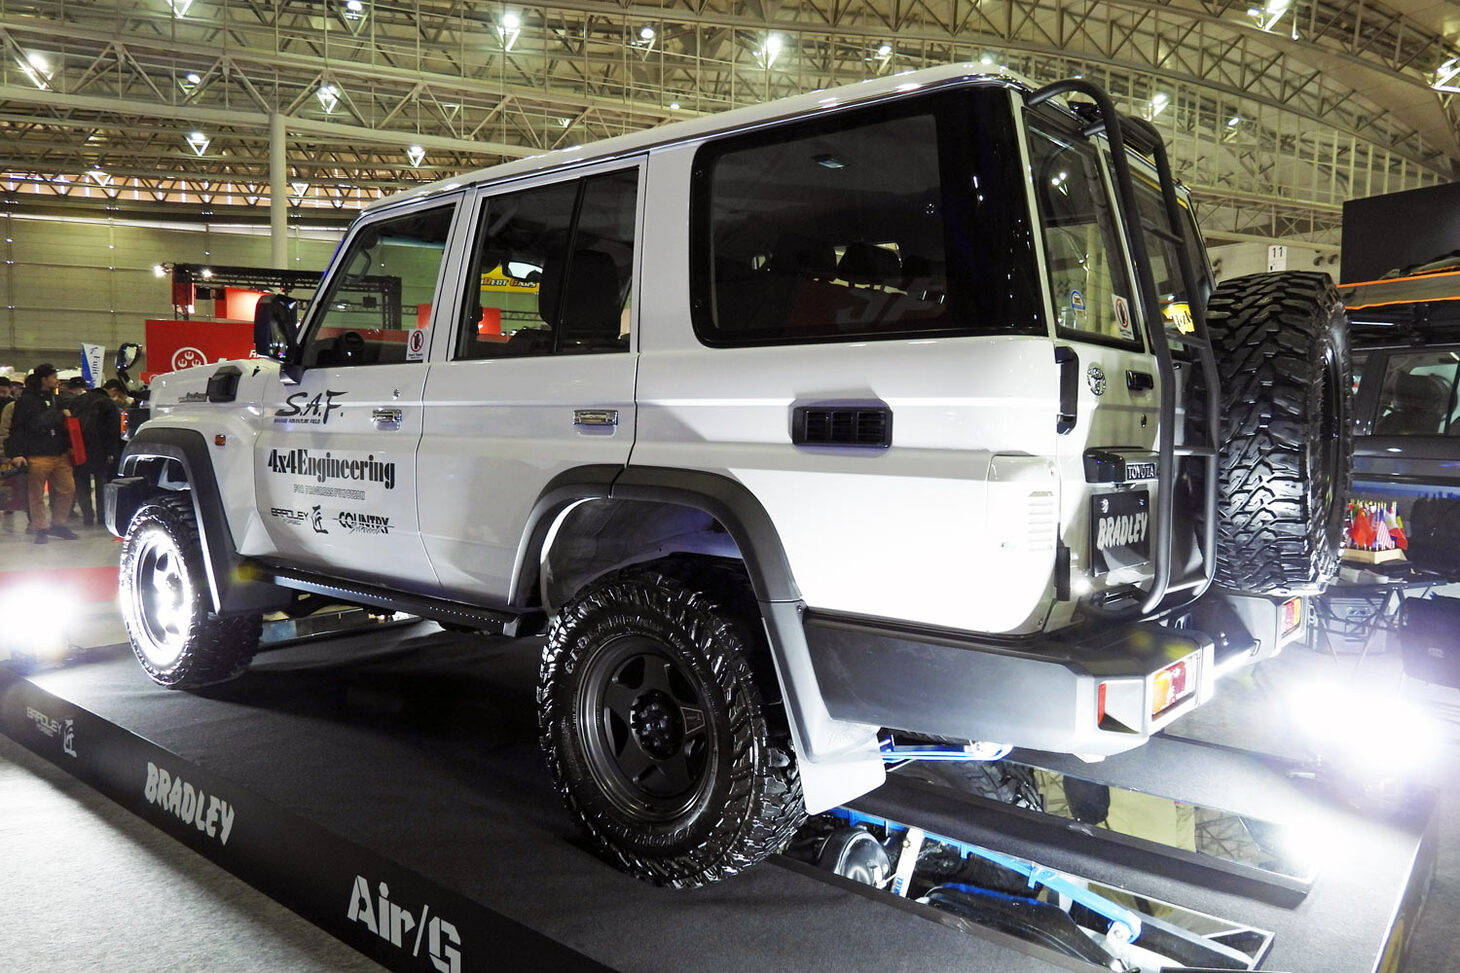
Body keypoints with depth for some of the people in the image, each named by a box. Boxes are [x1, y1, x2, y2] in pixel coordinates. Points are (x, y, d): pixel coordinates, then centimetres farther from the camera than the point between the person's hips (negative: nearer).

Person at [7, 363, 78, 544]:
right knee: (37, 495, 1)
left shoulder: (57, 399, 17)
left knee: (68, 489, 1)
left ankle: (57, 524, 15)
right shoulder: (26, 400, -3)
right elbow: (17, 429, -5)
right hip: (37, 457, -6)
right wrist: (17, 453, -12)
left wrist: (68, 446, 13)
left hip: (60, 455, 6)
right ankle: (40, 529, 11)